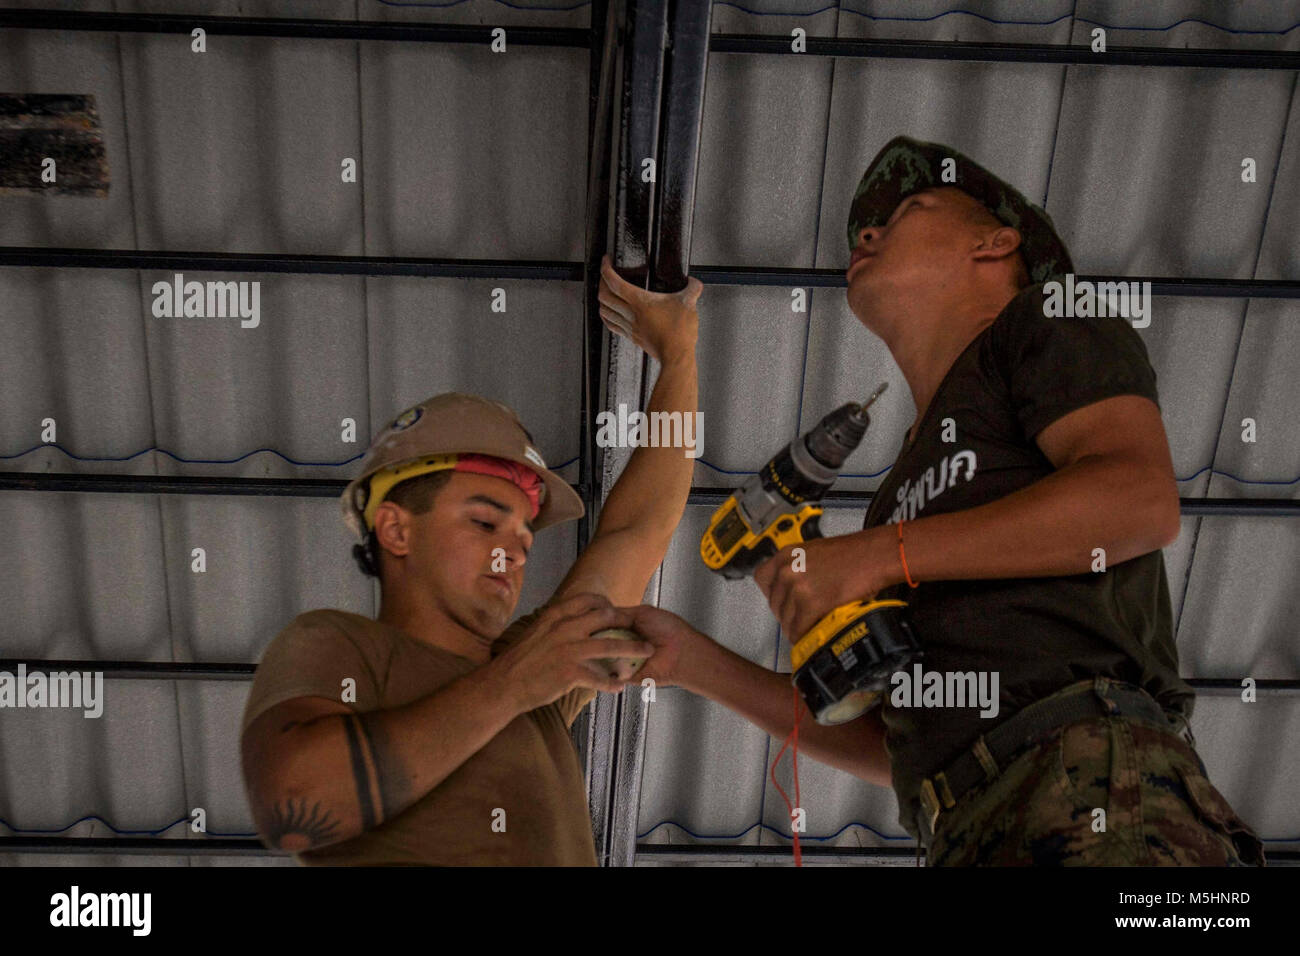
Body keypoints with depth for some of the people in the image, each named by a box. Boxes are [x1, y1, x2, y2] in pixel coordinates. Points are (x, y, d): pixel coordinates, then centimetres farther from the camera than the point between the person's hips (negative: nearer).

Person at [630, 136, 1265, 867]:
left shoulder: (1046, 325, 14)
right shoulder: (908, 489, 29)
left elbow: (1142, 501, -7)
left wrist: (880, 554, -6)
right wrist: (694, 662, 22)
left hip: (1097, 779, -6)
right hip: (971, 834, 6)